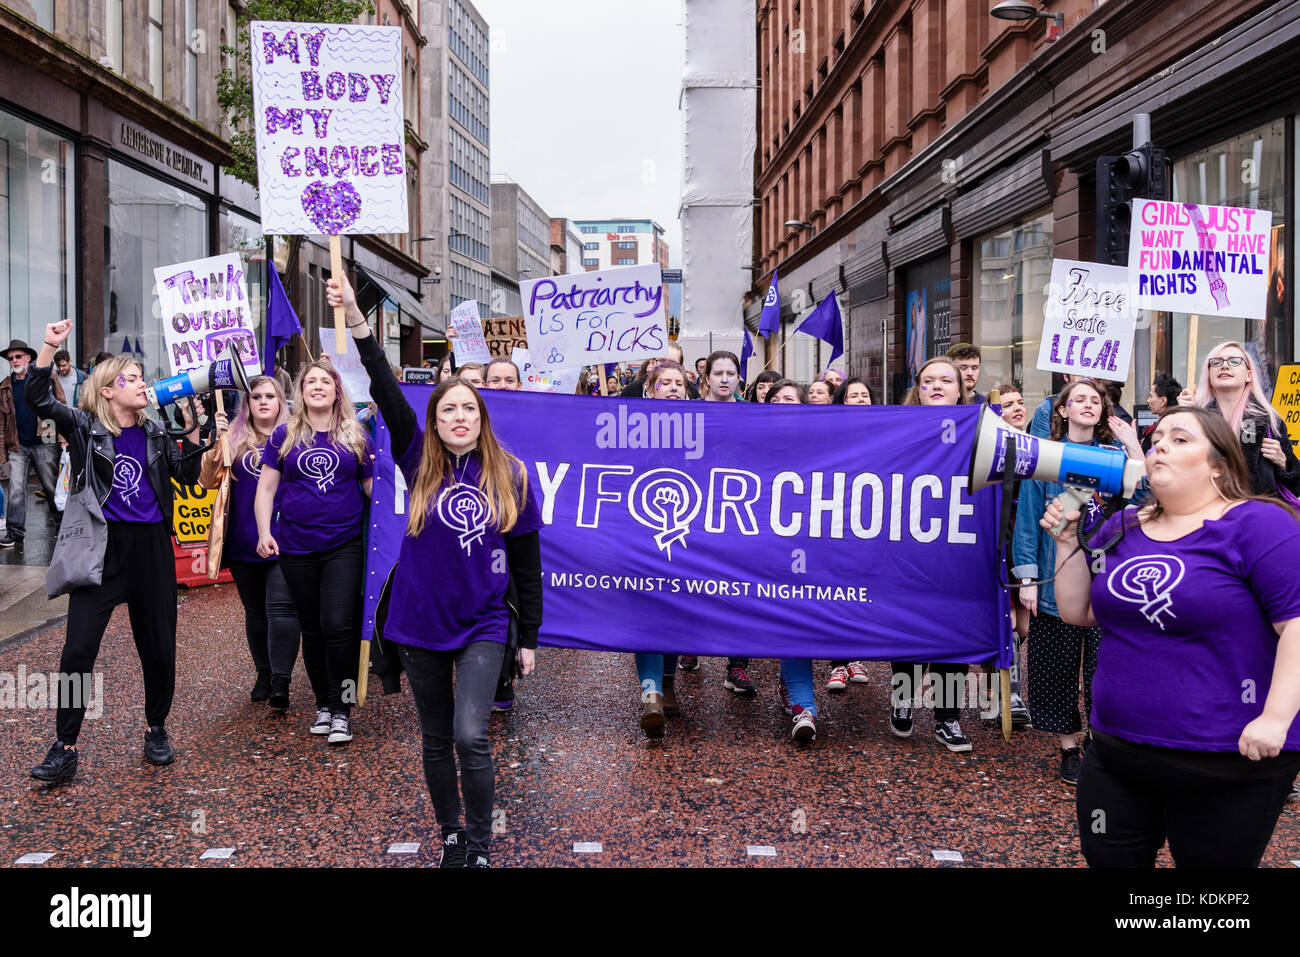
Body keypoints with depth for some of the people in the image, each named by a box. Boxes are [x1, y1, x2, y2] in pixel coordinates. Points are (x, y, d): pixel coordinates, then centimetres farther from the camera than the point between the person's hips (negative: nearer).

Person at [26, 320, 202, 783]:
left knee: (159, 647, 9)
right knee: (78, 648, -7)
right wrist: (49, 349, -26)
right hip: (102, 546, -3)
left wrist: (193, 431, -1)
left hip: (152, 547, 3)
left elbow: (189, 476, 9)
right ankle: (65, 748, 6)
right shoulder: (85, 427, -1)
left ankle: (156, 730, 28)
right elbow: (37, 399, -15)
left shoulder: (155, 432, 10)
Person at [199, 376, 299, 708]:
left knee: (281, 608, -12)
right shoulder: (234, 439, 7)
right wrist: (215, 442, -12)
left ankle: (281, 682, -11)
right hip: (244, 541, 3)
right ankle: (264, 674, 27)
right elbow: (208, 481, 2)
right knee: (255, 611, 14)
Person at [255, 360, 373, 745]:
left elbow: (372, 486, 10)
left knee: (337, 624, -12)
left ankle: (341, 709, 1)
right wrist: (264, 532, -2)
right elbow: (266, 487, 9)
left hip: (344, 545, -2)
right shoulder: (284, 435, 7)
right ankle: (323, 703, 25)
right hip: (297, 547, 2)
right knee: (311, 629, 10)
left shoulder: (355, 435, 6)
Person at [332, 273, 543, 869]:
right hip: (420, 622, 2)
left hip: (483, 624, -1)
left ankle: (481, 846, 7)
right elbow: (387, 394, -14)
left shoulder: (510, 477, -3)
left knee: (471, 736, -13)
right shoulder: (422, 463, -2)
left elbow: (527, 563, 3)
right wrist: (355, 320, -25)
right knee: (436, 740, 13)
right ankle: (451, 837, 32)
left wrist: (530, 637, 4)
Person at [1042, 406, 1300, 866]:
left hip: (1229, 763, -6)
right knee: (1107, 860, 16)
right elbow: (1078, 612, 11)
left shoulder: (1258, 524, -11)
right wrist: (1069, 540, 0)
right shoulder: (1122, 528, 9)